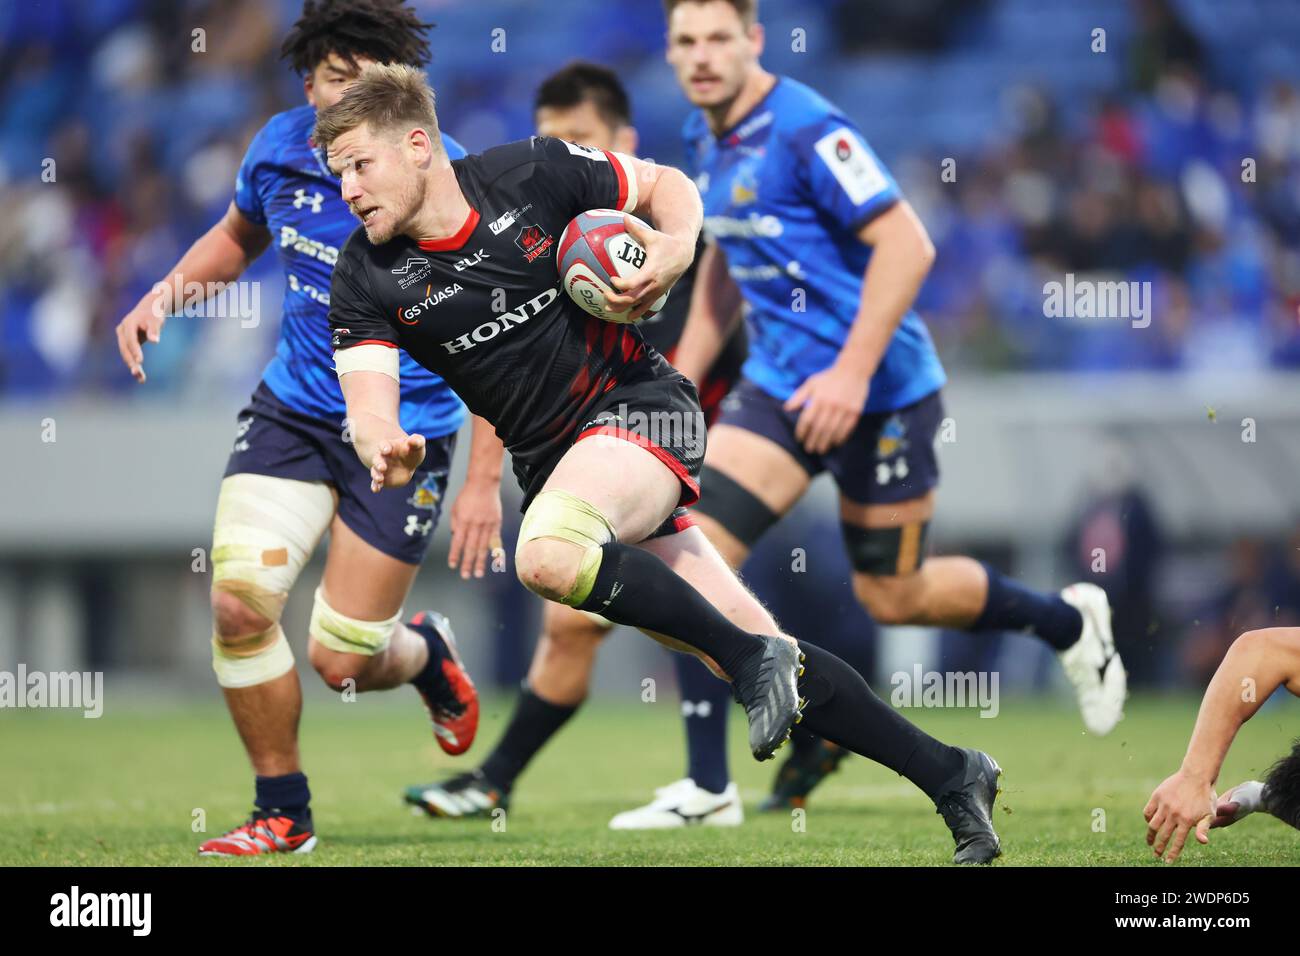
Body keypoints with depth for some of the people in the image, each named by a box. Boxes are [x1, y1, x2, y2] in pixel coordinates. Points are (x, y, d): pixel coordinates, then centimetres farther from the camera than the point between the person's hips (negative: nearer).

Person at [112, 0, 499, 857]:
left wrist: (485, 480, -17)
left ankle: (428, 655, 37)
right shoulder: (282, 146, -5)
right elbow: (238, 236, 20)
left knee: (341, 662, -2)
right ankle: (282, 815, 5)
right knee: (239, 600, -14)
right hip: (293, 409, 4)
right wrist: (166, 291, 1)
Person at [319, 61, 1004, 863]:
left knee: (546, 555, -35)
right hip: (552, 463, 4)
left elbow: (668, 185, 6)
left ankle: (752, 657, -20)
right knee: (768, 665, 1)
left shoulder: (531, 173, -9)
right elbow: (370, 404, -14)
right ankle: (950, 777, 11)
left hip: (640, 405, -4)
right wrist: (387, 450, -36)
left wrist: (675, 249, -15)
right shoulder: (367, 280, -3)